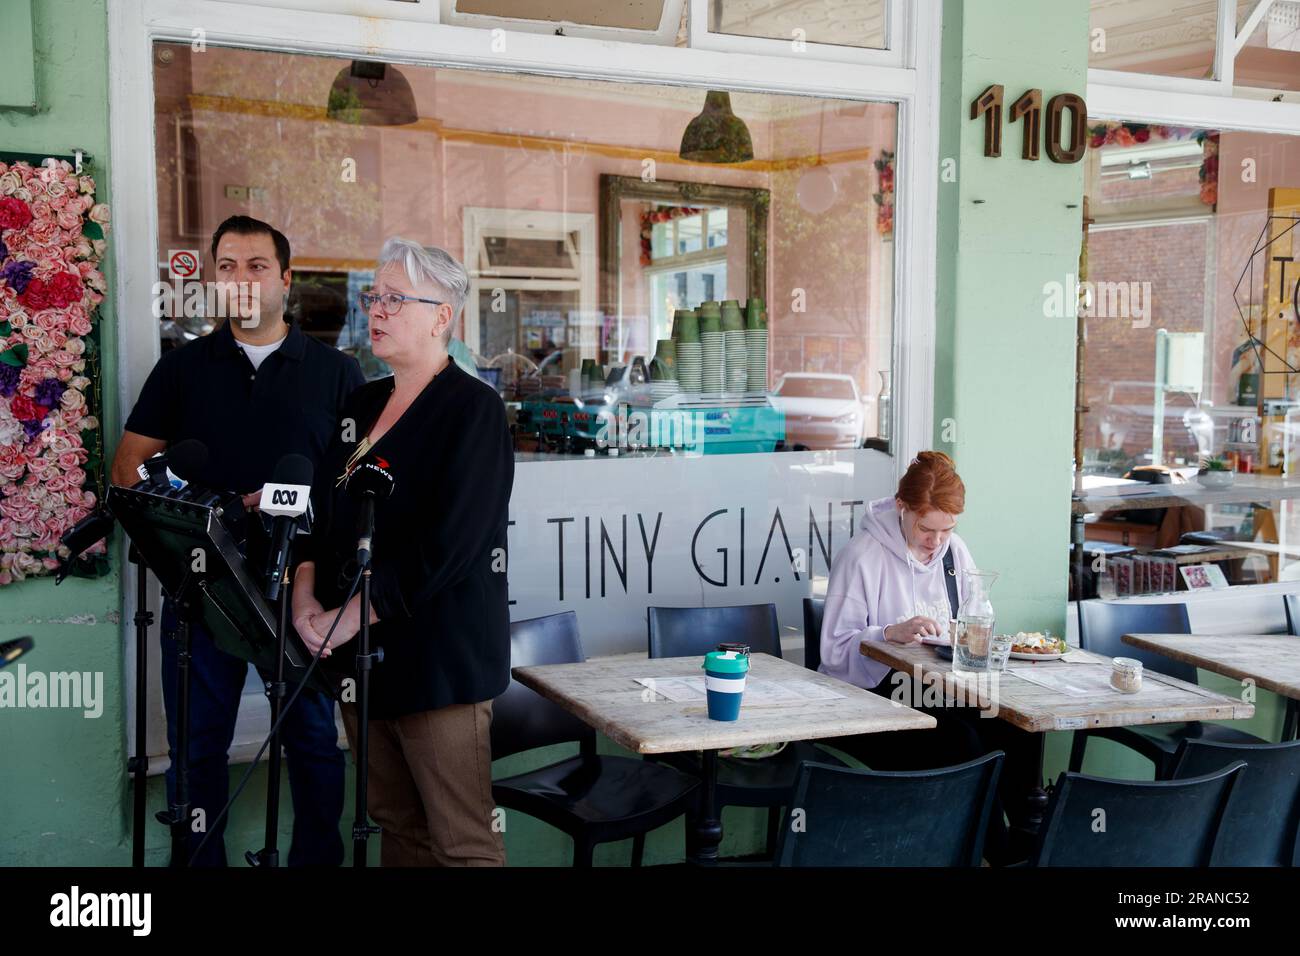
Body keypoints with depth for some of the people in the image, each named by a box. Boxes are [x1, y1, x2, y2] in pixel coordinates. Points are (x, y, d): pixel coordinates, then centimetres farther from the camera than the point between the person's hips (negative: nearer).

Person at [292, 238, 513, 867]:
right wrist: (305, 594, -3)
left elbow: (446, 545, -19)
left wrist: (350, 617, -17)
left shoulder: (472, 409, -9)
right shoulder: (363, 404, 14)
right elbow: (317, 509, 14)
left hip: (439, 658, -7)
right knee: (394, 824, 14)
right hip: (358, 653, 7)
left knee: (461, 844, -2)